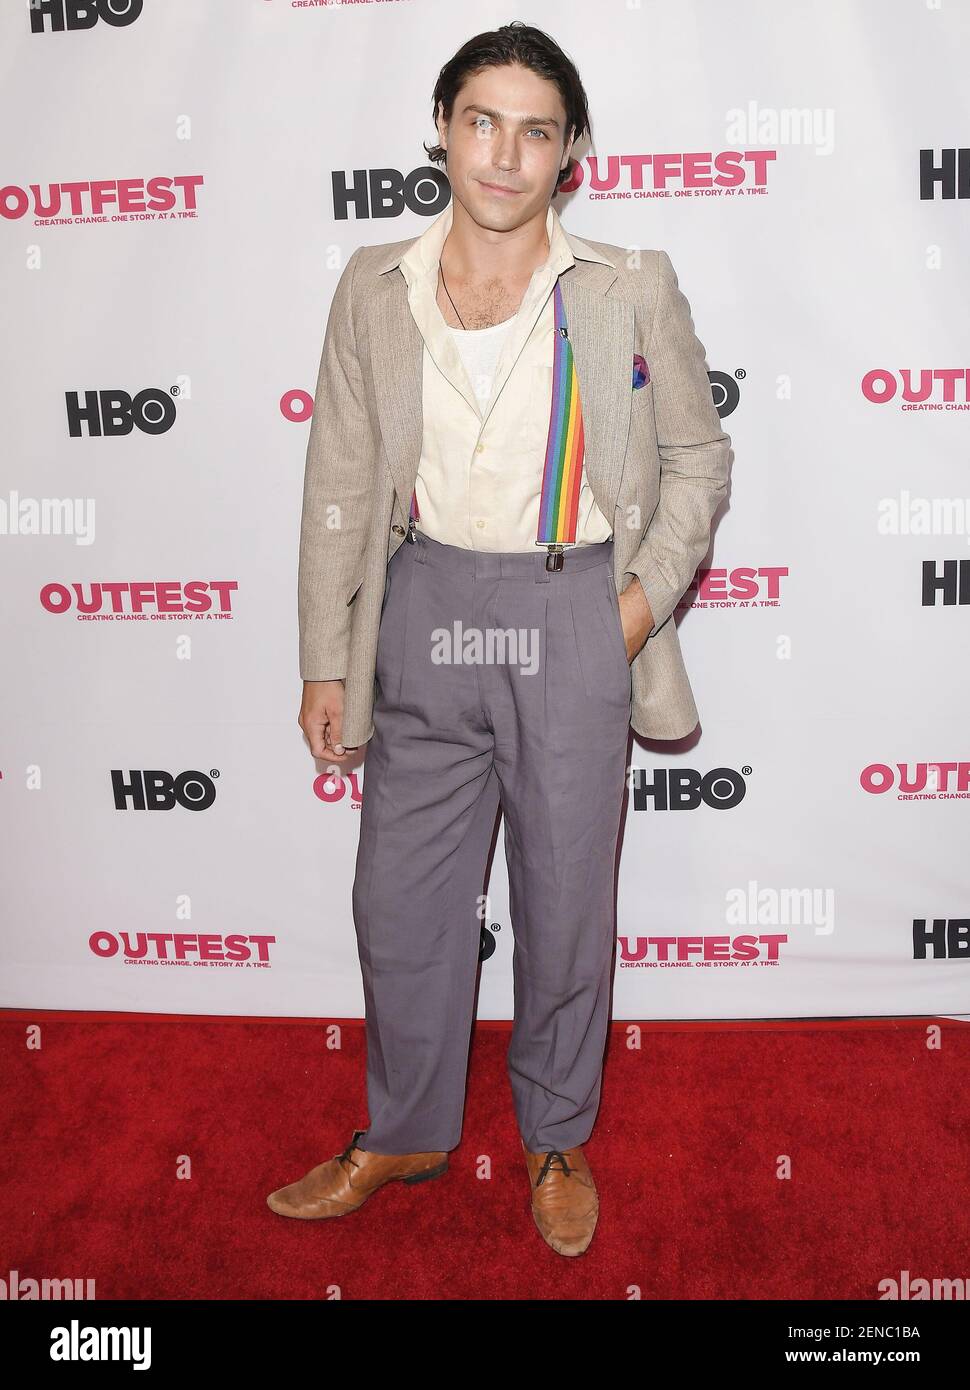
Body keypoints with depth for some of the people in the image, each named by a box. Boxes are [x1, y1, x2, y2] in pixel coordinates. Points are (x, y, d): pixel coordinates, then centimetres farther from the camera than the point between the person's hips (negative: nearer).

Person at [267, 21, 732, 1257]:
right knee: (400, 898, 11)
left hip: (572, 621, -2)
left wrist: (648, 595, -7)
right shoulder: (375, 291, 2)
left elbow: (697, 457, 7)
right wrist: (326, 664, 3)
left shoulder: (631, 294, -3)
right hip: (424, 612, 2)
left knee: (566, 899, 10)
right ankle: (404, 1134, 36)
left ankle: (557, 1141, 35)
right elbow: (340, 485, 4)